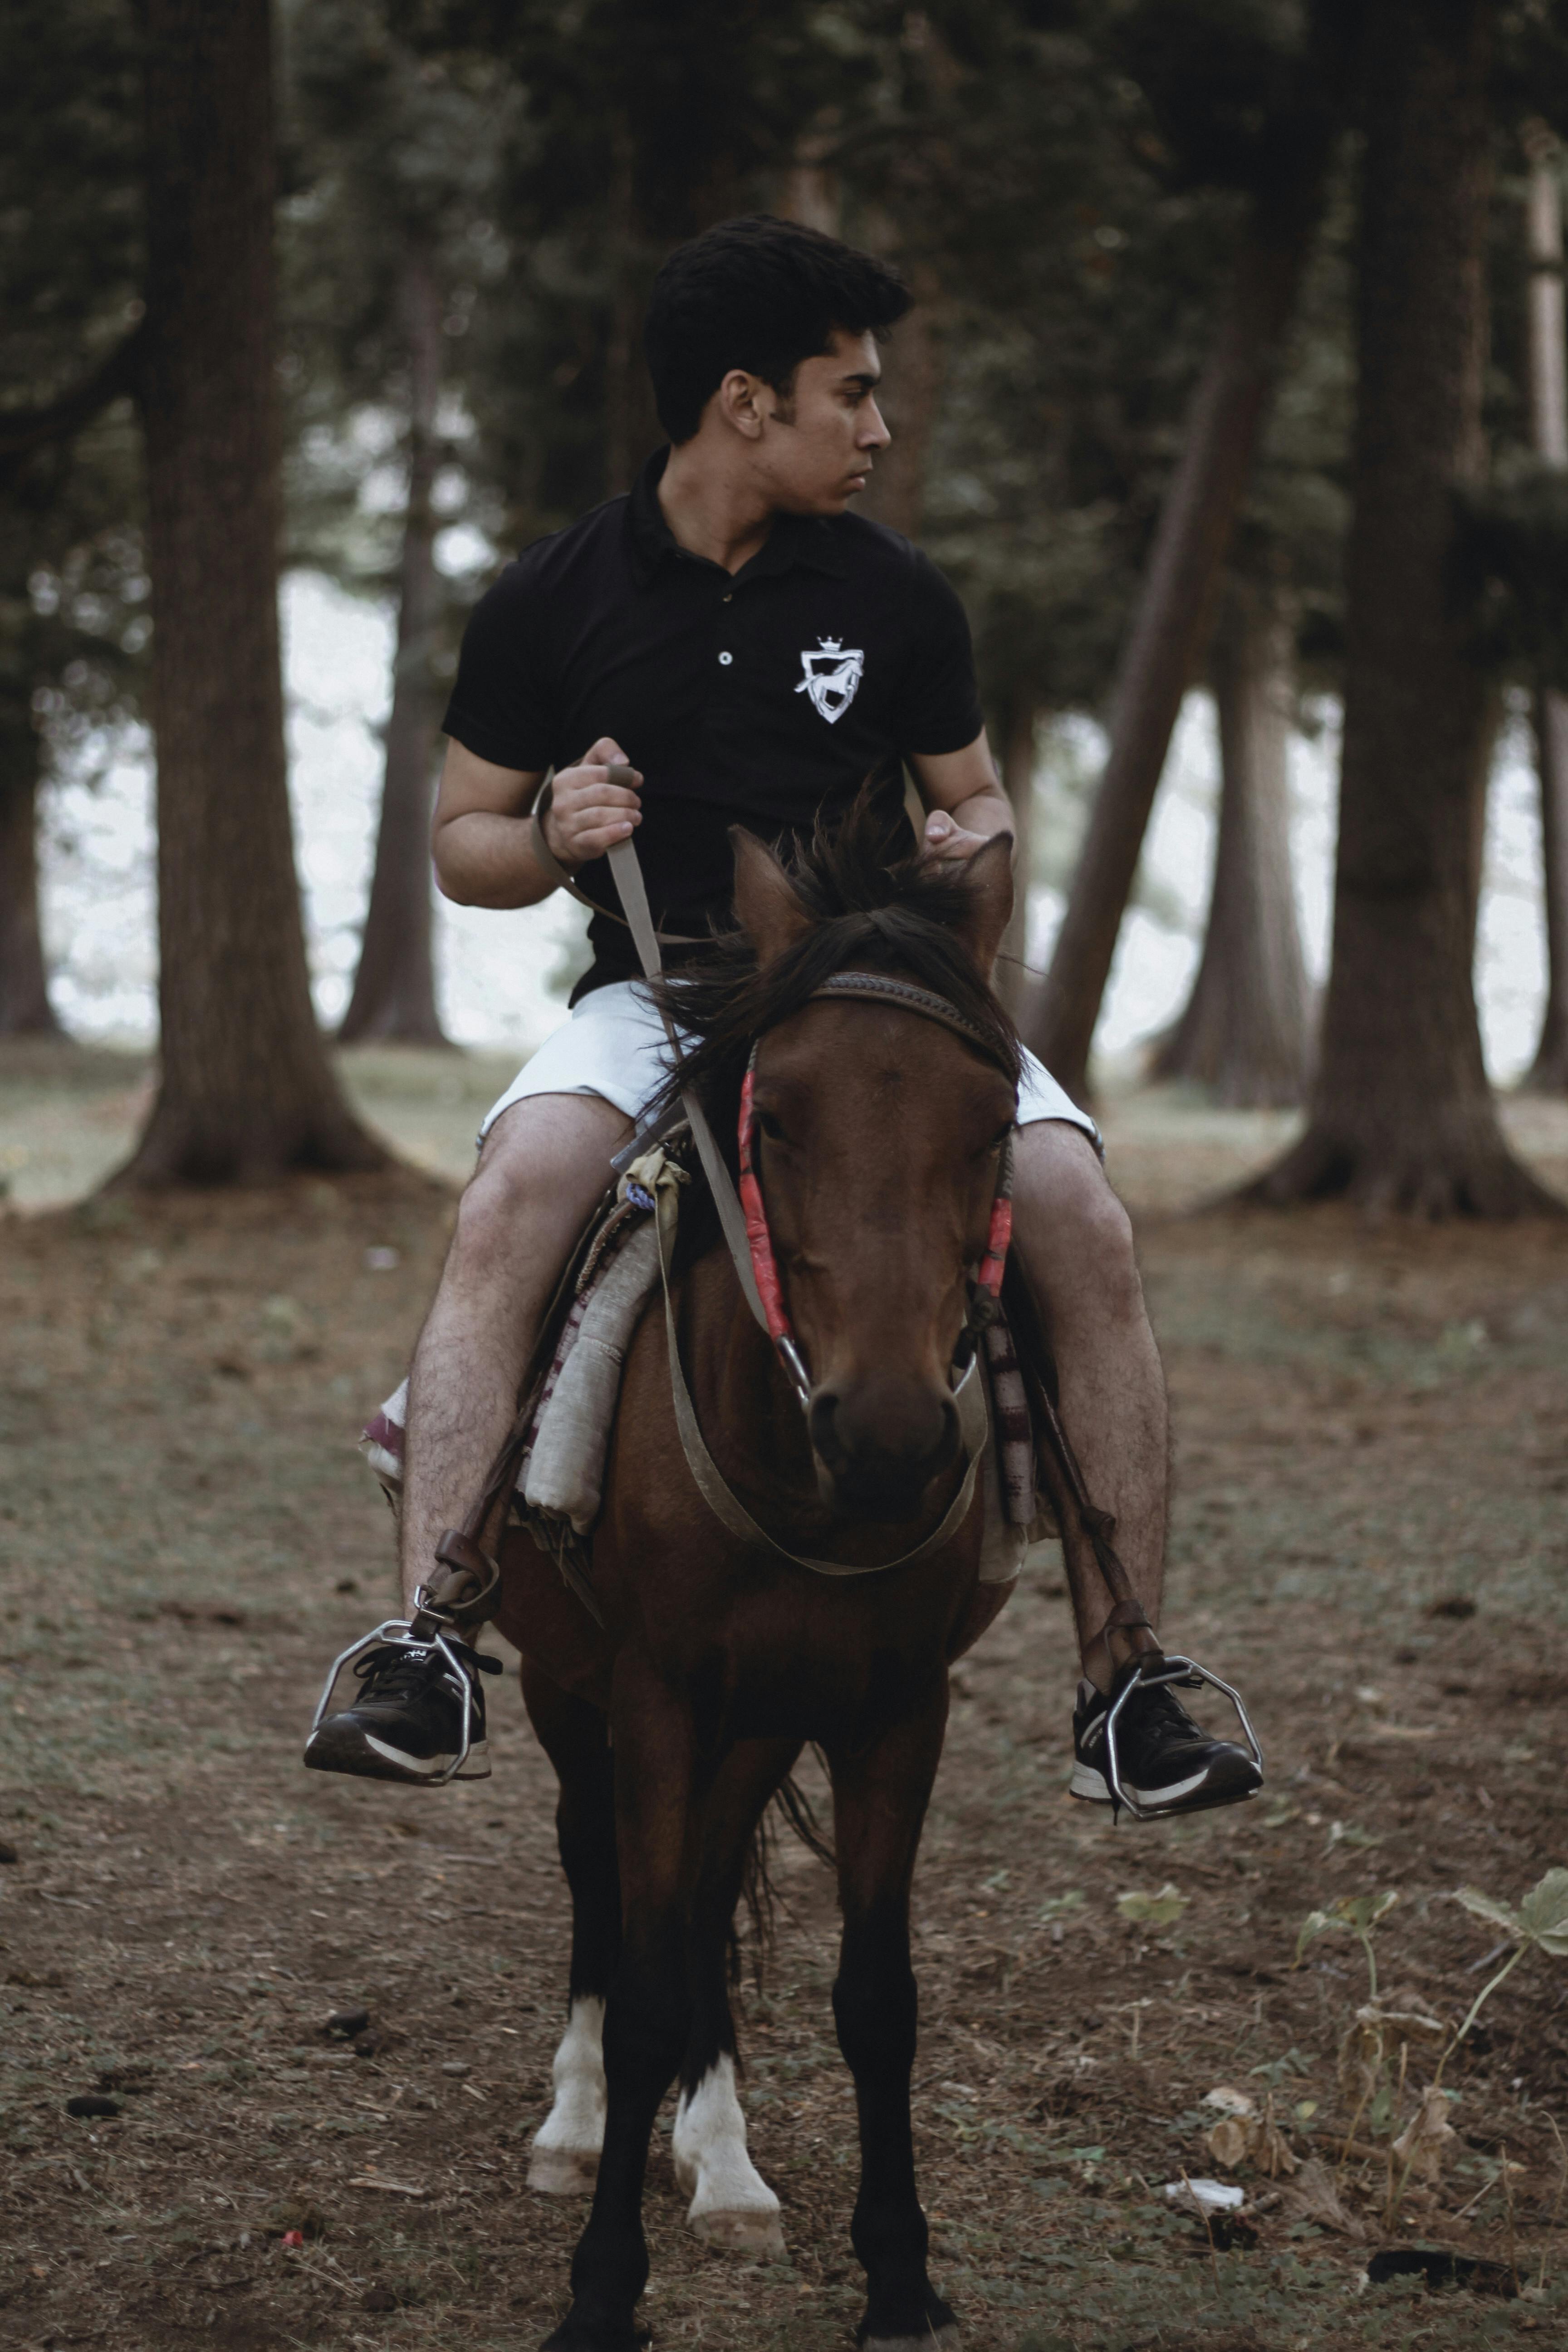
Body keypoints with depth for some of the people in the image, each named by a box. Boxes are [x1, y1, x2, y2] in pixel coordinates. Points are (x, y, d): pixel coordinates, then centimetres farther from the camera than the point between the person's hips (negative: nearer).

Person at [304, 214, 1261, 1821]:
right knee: (508, 1203, -32)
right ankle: (428, 1653, -34)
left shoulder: (894, 596, 6)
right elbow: (461, 844, 8)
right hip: (657, 994, -1)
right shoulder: (553, 601, 1)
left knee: (1086, 1229, -23)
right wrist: (553, 838, -15)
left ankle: (1126, 1688, -14)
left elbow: (976, 796, 17)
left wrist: (969, 847, -8)